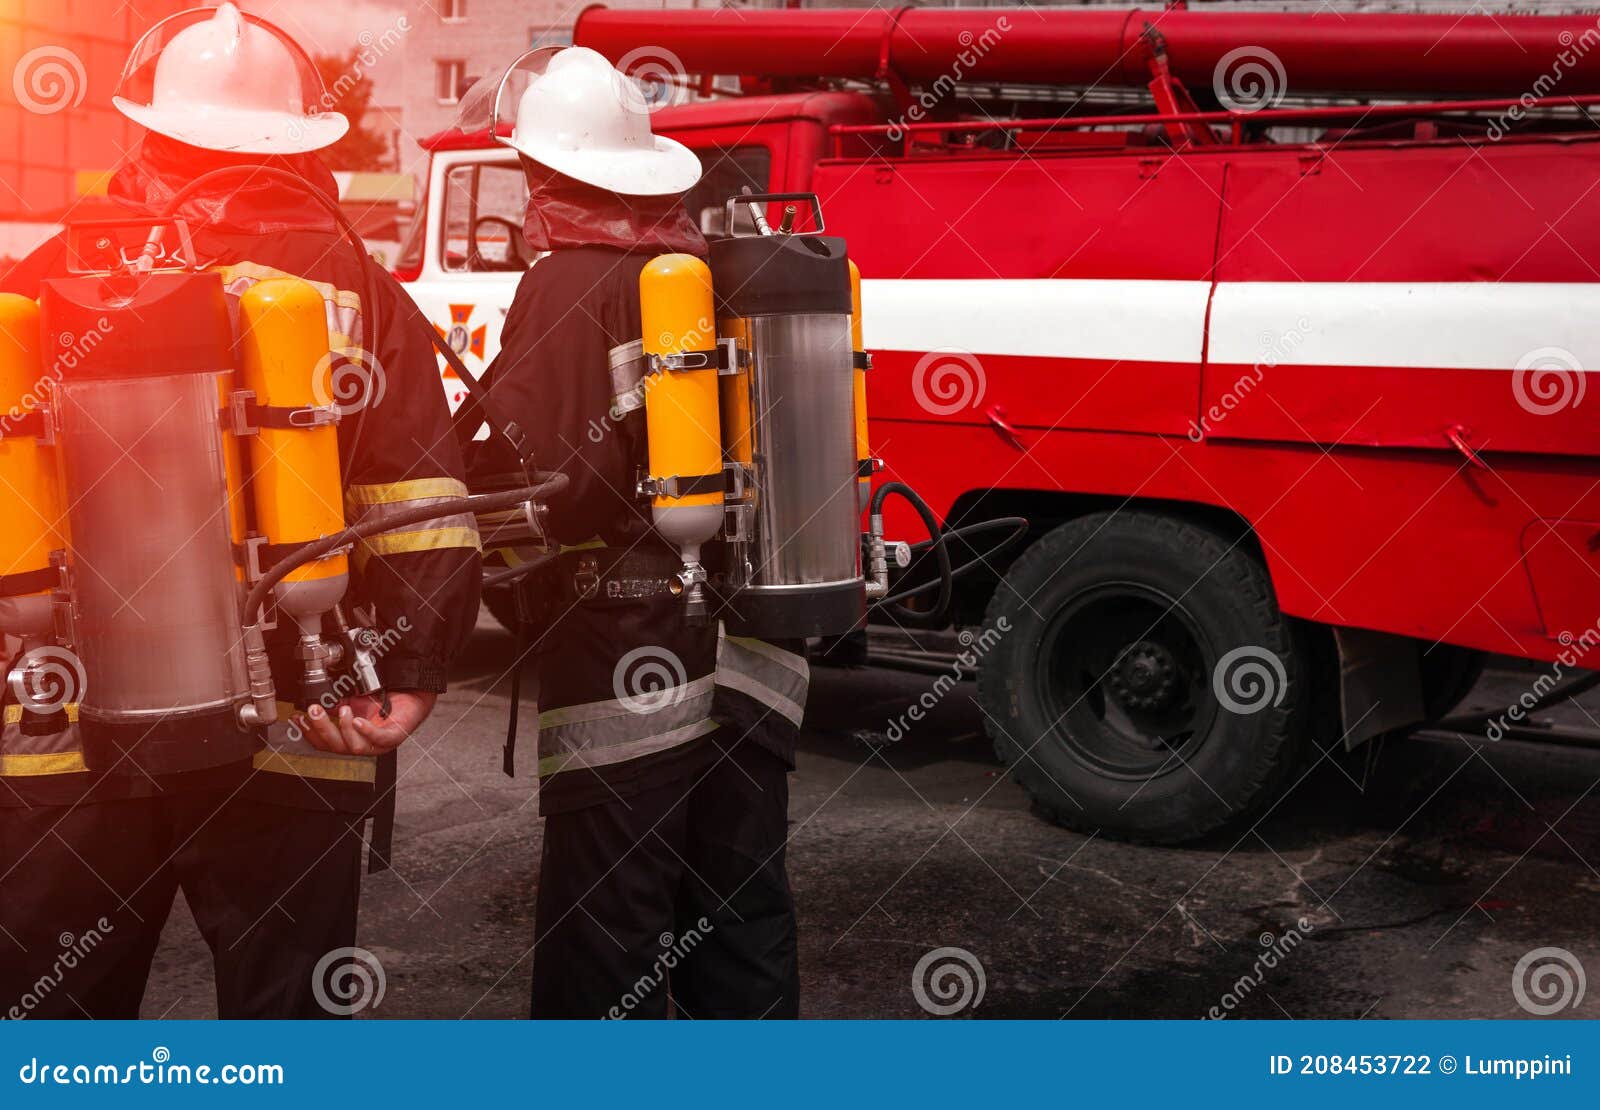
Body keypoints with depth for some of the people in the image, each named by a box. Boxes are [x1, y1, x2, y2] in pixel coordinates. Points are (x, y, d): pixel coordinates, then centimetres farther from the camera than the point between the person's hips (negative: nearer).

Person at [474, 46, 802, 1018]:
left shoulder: (568, 287, -11)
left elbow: (537, 474, -18)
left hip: (625, 670, -6)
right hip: (752, 667, 6)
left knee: (605, 940, 4)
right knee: (743, 911, 17)